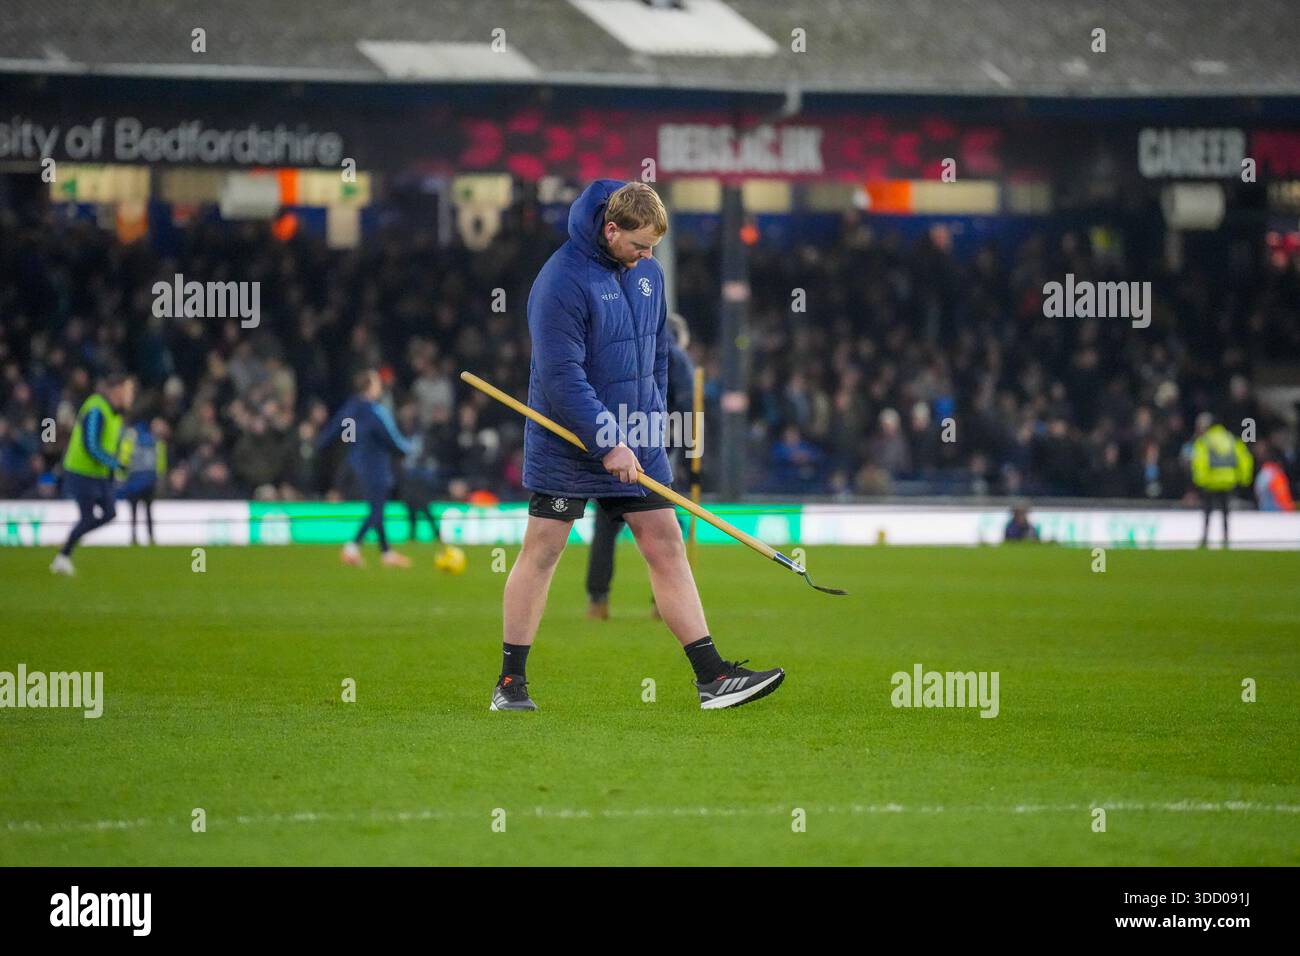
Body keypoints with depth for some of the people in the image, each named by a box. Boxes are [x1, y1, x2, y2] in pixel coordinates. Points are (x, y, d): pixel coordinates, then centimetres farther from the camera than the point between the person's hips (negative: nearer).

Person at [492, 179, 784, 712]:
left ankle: (711, 678, 0)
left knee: (666, 547, 2)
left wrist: (655, 415, 12)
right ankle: (510, 683, 9)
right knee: (541, 551, 0)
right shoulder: (561, 282, -19)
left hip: (635, 443, 7)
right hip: (565, 445, -6)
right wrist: (608, 443, -24)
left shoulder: (646, 270, 6)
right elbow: (561, 376, -23)